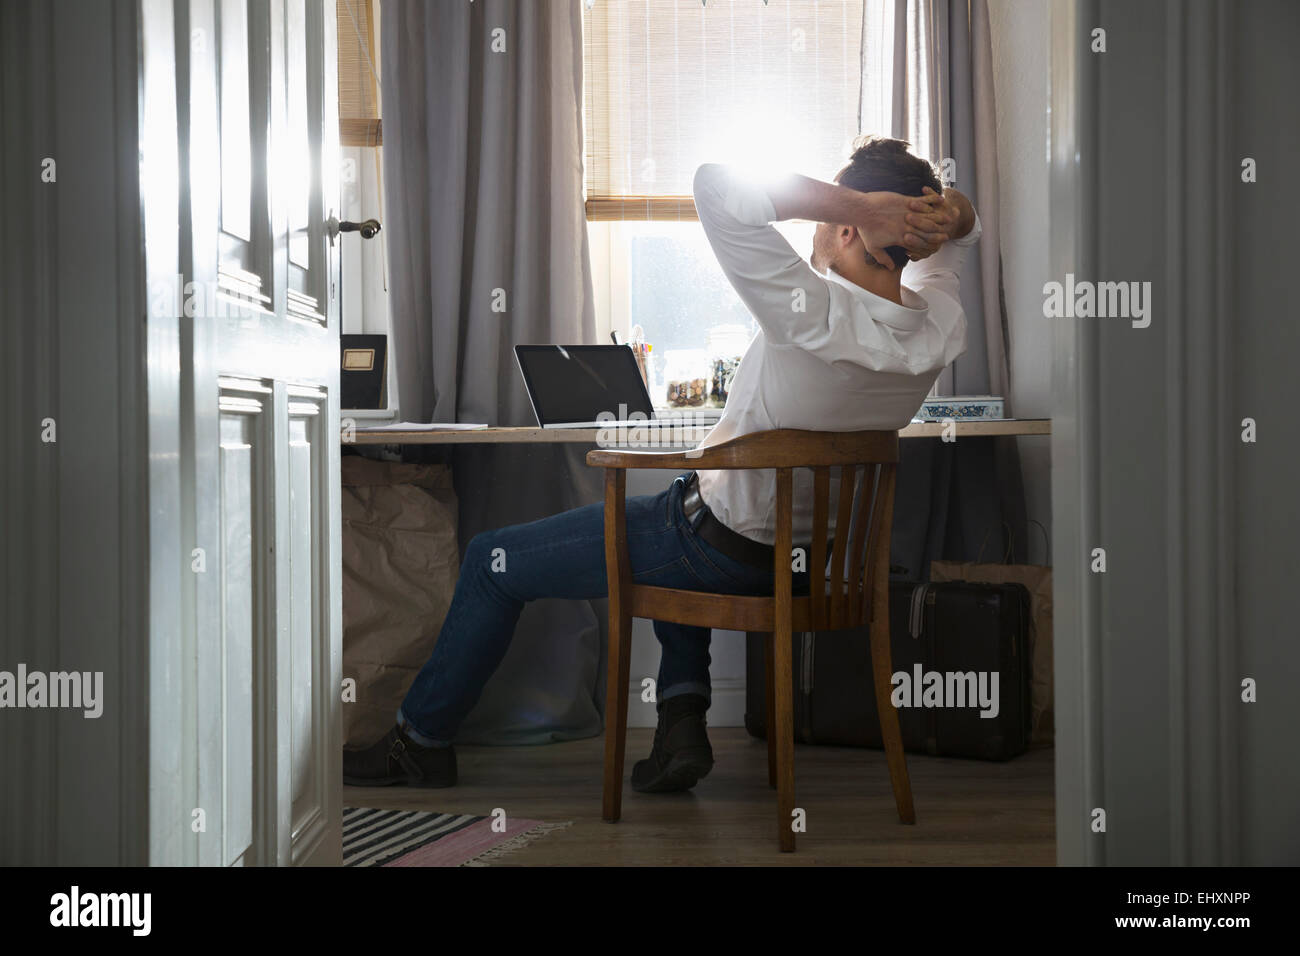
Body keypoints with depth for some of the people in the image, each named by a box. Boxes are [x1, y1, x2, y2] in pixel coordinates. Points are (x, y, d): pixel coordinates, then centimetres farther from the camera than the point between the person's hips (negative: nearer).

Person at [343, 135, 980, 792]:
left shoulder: (816, 316, -33)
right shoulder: (943, 328, -10)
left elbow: (715, 184, -38)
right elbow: (960, 226, 11)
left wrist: (863, 204, -33)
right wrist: (948, 214, -13)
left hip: (721, 549, -7)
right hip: (808, 555, 7)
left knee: (491, 561, 10)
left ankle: (422, 740, 27)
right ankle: (682, 720, 26)